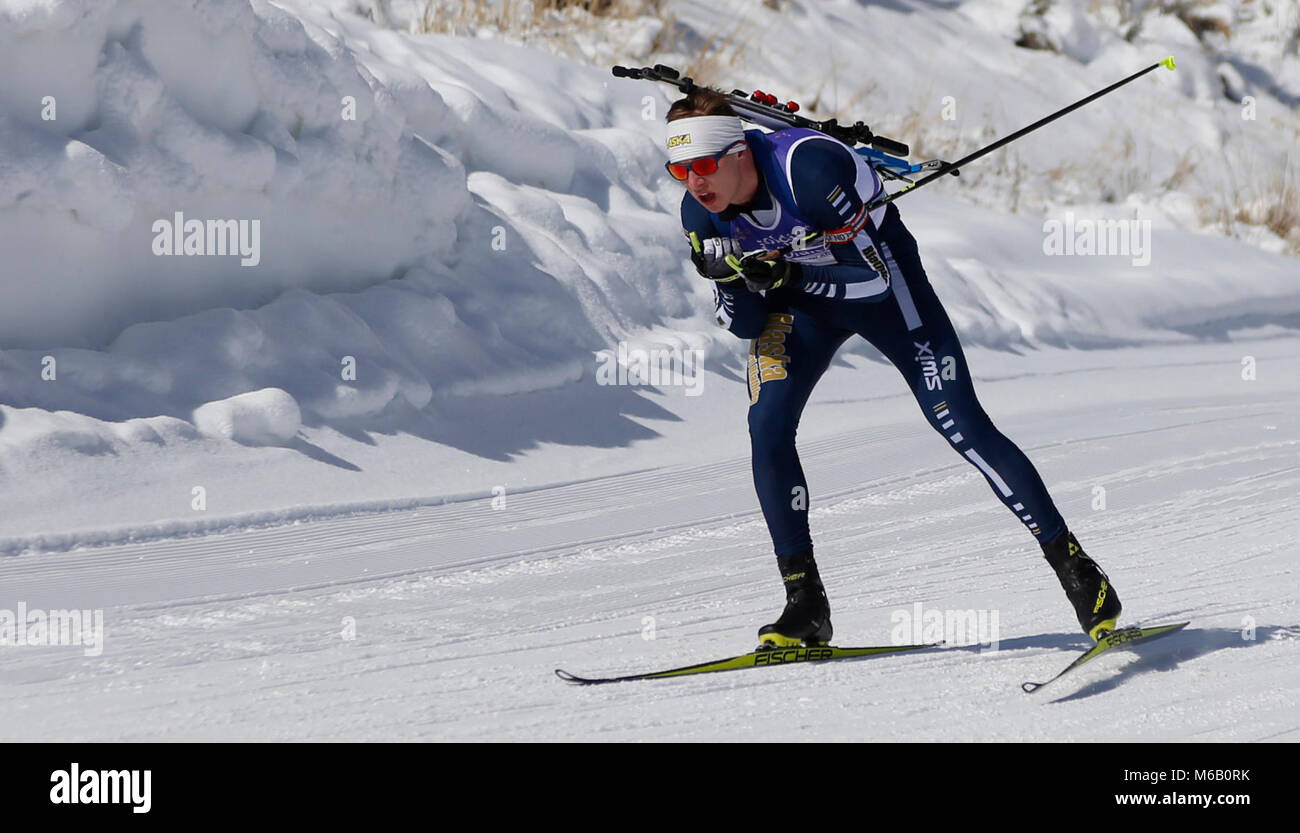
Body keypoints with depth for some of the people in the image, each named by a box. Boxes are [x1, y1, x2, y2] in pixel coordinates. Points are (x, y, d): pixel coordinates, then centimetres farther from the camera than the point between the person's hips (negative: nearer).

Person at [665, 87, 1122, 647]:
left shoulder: (807, 167, -36)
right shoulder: (700, 214, -18)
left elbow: (871, 270, -32)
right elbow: (745, 324, -11)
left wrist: (782, 273, -38)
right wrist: (733, 276, -31)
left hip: (880, 275, -5)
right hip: (801, 298, 5)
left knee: (960, 423, -10)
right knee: (767, 429, -15)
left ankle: (1074, 568, 0)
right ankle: (805, 604, -4)